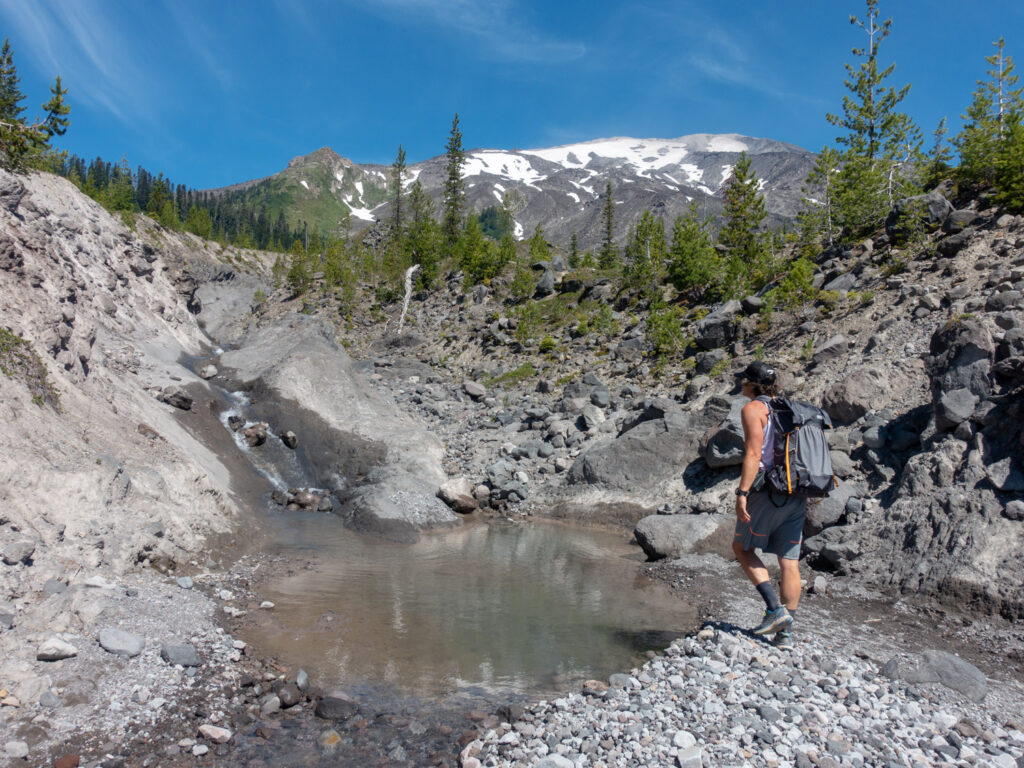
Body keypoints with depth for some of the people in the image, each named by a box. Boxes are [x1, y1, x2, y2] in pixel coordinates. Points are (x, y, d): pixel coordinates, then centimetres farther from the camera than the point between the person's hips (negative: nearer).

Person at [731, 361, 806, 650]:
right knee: (789, 561, 7)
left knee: (742, 547, 10)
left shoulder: (753, 409, -5)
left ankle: (775, 608, -1)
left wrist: (742, 492, -19)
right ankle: (785, 632, 10)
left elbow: (754, 454, -16)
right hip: (797, 493, 7)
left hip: (769, 490, -7)